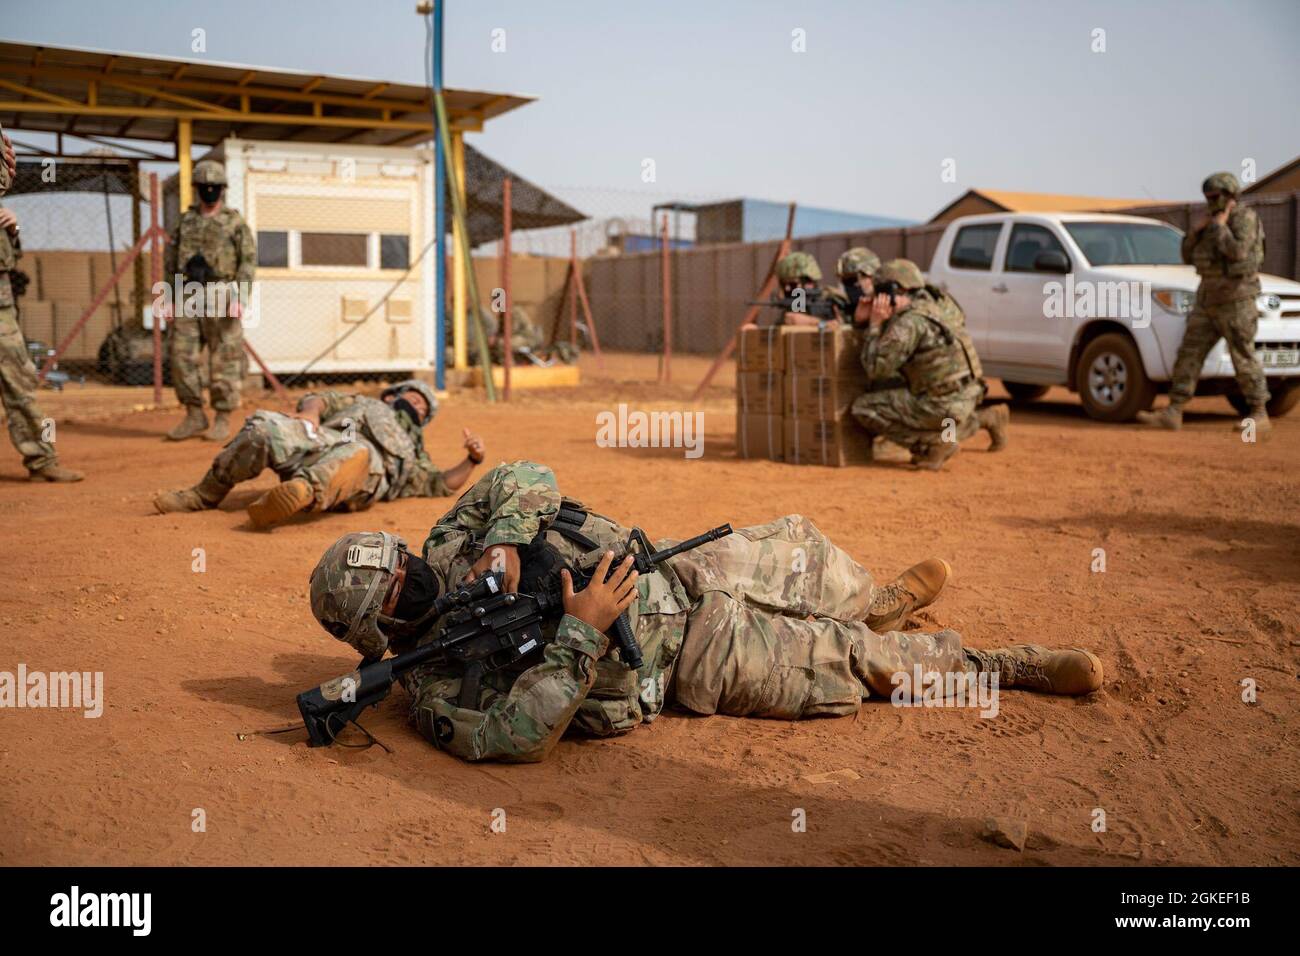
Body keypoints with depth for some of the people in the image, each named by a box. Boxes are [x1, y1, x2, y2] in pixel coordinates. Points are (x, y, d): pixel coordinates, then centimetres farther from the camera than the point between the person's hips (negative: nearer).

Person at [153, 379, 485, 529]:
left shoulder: (411, 456, 41)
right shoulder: (362, 403, 42)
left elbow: (442, 485, 30)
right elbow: (318, 399, 26)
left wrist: (471, 460, 12)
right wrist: (310, 413, 1)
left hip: (366, 468, -2)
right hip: (323, 439, 2)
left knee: (356, 454, -40)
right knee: (263, 428, -27)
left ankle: (300, 494, -66)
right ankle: (205, 494, -11)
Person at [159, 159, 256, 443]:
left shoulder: (235, 222, 1)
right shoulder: (185, 222, 14)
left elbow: (248, 260, -5)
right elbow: (170, 260, 15)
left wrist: (240, 298, -16)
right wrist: (168, 298, 7)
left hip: (220, 298, -4)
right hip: (188, 299, 4)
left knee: (224, 361, -2)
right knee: (182, 356, 1)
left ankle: (222, 420, 6)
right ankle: (194, 416, 11)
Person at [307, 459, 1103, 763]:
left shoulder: (451, 552, -2)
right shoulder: (434, 683, -20)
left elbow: (526, 479, -5)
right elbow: (517, 736, -36)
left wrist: (503, 539, -25)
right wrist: (581, 632, -38)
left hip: (663, 575, 7)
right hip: (697, 660, -7)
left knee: (795, 542, 18)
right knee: (851, 661, -5)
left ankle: (877, 602, 50)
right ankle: (1004, 666, 15)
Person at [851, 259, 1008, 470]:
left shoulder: (910, 322, -18)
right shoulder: (937, 301, 8)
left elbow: (875, 368, -16)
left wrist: (875, 323, -9)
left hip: (944, 405, -8)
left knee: (863, 408, -4)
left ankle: (936, 442, -6)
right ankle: (985, 418, 25)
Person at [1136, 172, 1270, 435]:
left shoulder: (1244, 217, -10)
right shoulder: (1213, 222, 15)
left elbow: (1237, 252, -25)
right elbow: (1188, 256, 15)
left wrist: (1221, 225, -15)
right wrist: (1197, 229, 0)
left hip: (1236, 298, -8)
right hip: (1209, 298, 8)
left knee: (1244, 358, -5)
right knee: (1189, 354, 1)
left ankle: (1260, 416, 3)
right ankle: (1172, 413, -1)